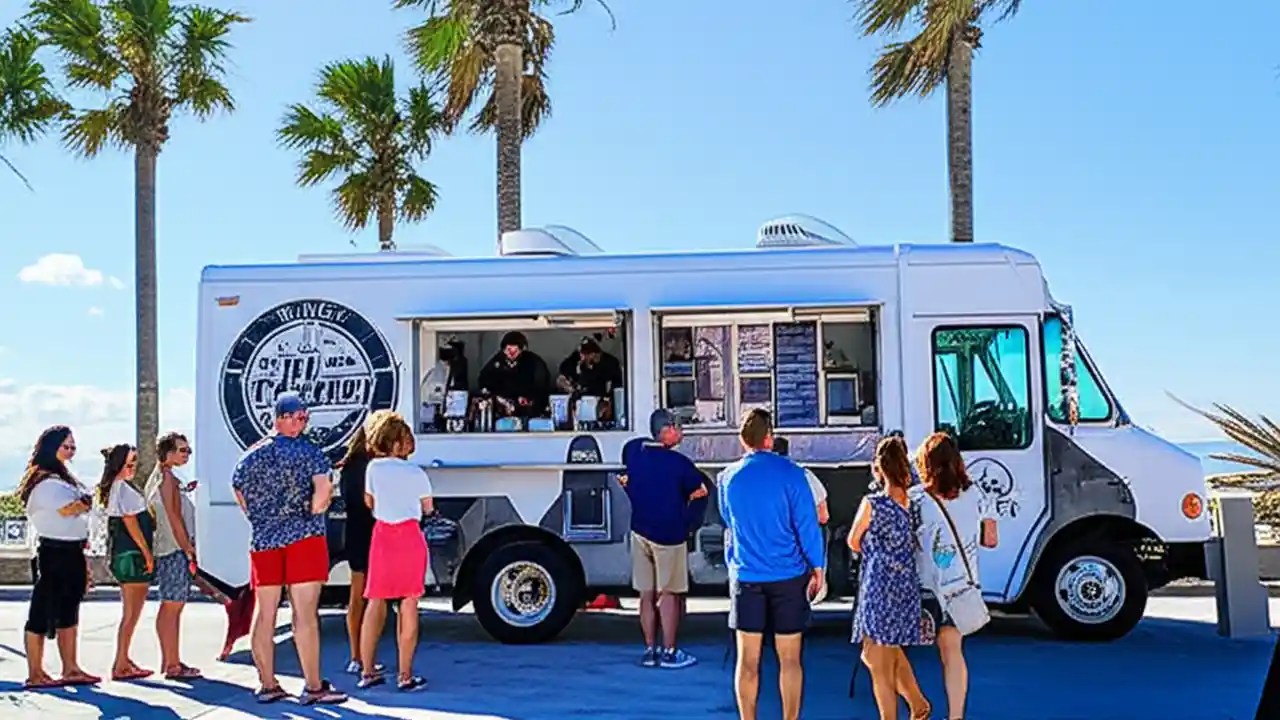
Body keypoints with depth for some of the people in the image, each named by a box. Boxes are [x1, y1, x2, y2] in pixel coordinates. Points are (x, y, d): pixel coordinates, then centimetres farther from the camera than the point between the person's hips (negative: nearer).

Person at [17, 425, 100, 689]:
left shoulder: (64, 478, 18)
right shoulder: (44, 480, -11)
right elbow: (67, 510, -22)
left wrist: (83, 559, 16)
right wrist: (86, 502, -1)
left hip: (72, 553, 9)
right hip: (54, 553, -9)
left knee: (68, 613, 12)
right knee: (42, 614, -3)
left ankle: (71, 669, 17)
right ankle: (35, 674, 2)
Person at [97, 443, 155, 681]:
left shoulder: (118, 486, 16)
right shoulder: (123, 487, -13)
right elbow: (130, 522, -17)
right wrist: (147, 553, -15)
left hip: (122, 555, 10)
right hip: (133, 555, -10)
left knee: (130, 613, 16)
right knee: (131, 614, -4)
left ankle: (124, 661, 21)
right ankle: (121, 666, 0)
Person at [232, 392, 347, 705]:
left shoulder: (251, 455, 9)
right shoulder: (308, 451, -6)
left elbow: (239, 493, 13)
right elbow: (324, 487, -19)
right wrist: (313, 512, -4)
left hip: (262, 539, 5)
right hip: (304, 538, -5)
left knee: (264, 615, 10)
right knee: (305, 614, -4)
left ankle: (267, 685, 16)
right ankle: (313, 687, 0)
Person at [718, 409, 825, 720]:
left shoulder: (727, 478, 1)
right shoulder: (790, 473, -10)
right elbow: (807, 524, -7)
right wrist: (817, 567, 2)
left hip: (745, 576, 2)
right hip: (788, 576, -2)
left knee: (747, 659, 8)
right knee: (789, 659, 7)